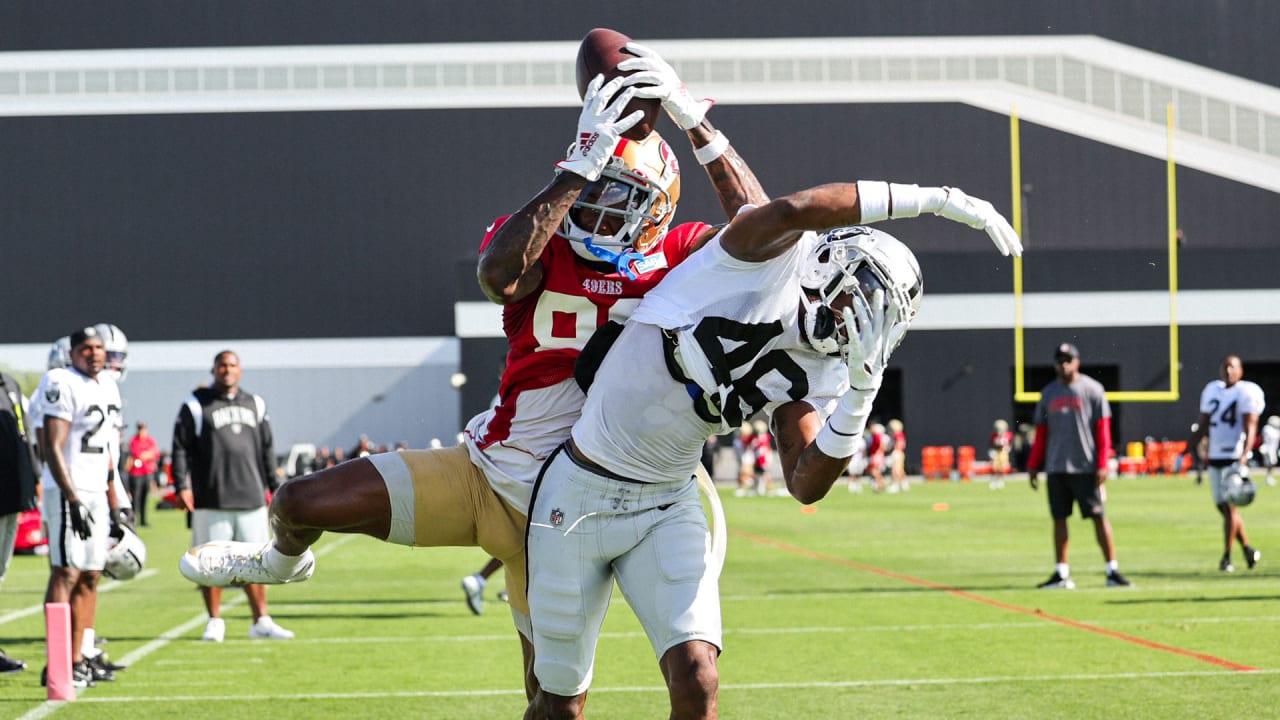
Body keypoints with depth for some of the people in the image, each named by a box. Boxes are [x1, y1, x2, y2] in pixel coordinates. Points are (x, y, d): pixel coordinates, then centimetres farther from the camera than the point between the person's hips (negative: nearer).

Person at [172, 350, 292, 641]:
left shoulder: (255, 405, 14)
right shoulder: (195, 407, 0)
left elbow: (266, 450, 20)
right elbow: (181, 450, -3)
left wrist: (275, 486, 16)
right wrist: (182, 485, -13)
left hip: (251, 498, 3)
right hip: (212, 501, -3)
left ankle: (261, 621, 12)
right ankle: (215, 621, 12)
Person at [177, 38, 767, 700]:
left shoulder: (672, 263, -4)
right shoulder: (541, 253, -6)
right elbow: (496, 273, -30)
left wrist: (693, 122, -22)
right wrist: (580, 164, -34)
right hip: (485, 477, 1)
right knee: (302, 503, -1)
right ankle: (283, 562, 37)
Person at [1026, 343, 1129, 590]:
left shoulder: (1092, 389, -2)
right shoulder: (1049, 393, 11)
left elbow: (1102, 430, -5)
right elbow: (1041, 432, 15)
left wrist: (1102, 465, -12)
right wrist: (1033, 465, 9)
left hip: (1085, 467, -4)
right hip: (1056, 468, 4)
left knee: (1099, 517, -4)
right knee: (1059, 519, 5)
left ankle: (1112, 571, -1)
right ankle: (1061, 573, 10)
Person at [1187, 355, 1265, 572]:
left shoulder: (1246, 393, -6)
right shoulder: (1212, 391, 12)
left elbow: (1250, 430, -13)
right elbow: (1202, 428, 18)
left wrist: (1244, 457, -26)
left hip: (1235, 457, -7)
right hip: (1215, 458, 7)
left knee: (1229, 506, -8)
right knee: (1222, 506, 8)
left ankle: (1226, 556, -3)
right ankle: (1247, 549, 22)